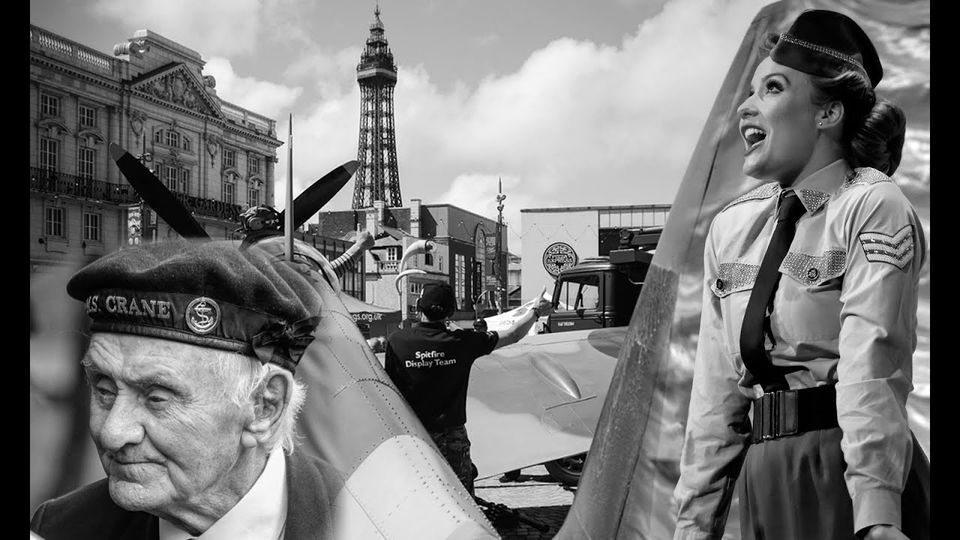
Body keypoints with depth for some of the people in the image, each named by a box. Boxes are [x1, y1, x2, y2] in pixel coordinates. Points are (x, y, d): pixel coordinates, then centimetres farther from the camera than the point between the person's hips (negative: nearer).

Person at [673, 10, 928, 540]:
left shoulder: (873, 208, -8)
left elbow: (872, 364, -20)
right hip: (763, 476, 5)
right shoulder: (729, 227, 6)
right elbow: (716, 389, 4)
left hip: (850, 474, -5)